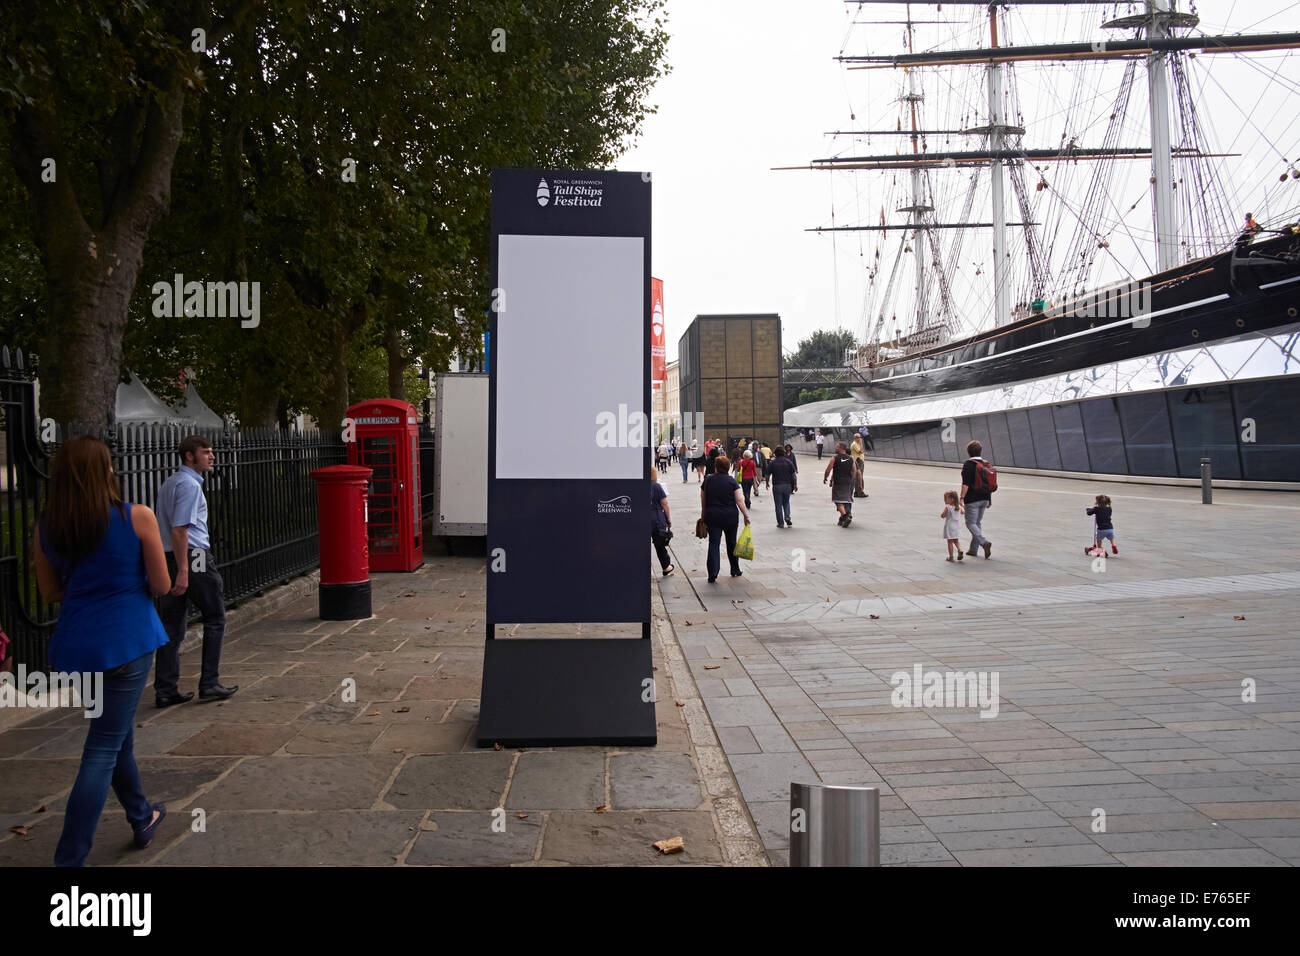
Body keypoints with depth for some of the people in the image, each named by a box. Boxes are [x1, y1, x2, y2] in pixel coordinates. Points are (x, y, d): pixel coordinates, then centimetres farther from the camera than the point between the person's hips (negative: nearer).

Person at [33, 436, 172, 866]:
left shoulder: (46, 527, 1)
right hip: (125, 641, -5)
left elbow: (50, 591, 11)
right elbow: (161, 585, -7)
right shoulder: (137, 517, -11)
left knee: (117, 733, 23)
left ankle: (141, 818, 40)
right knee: (104, 749, 1)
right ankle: (69, 858, 1)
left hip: (74, 645, 5)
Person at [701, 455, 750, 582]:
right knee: (731, 543, 16)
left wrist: (703, 516, 21)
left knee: (713, 543, -1)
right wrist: (746, 516, -4)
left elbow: (703, 501, 10)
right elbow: (739, 501, -10)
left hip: (712, 516, 1)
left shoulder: (707, 480, 2)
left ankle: (712, 575, -9)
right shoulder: (732, 481, -5)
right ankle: (735, 570, 28)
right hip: (730, 517, -1)